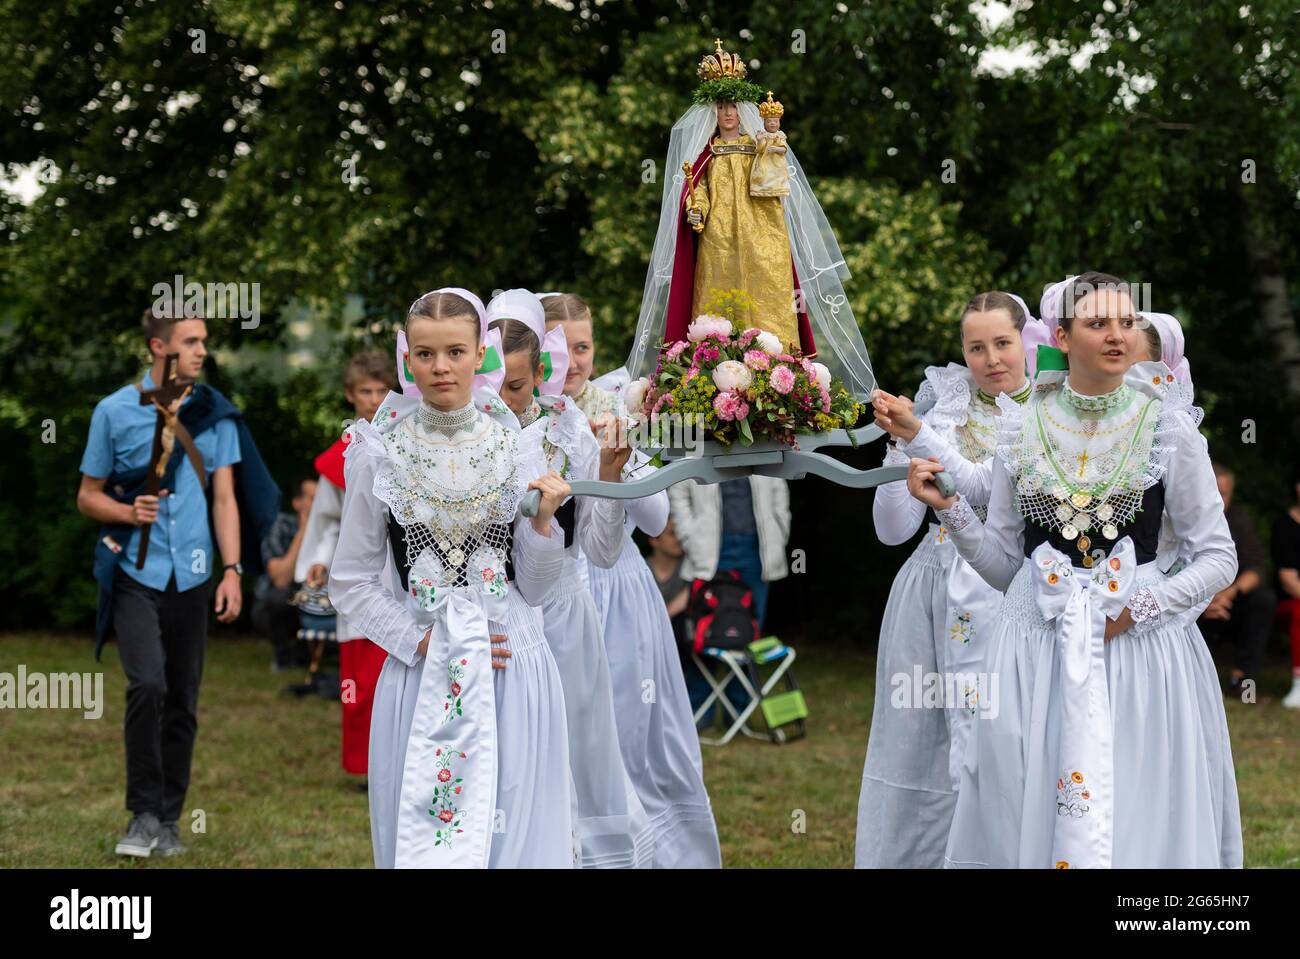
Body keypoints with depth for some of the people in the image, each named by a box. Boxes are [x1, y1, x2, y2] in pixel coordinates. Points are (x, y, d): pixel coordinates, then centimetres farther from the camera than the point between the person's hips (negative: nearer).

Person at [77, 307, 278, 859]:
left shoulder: (214, 414, 7)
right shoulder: (115, 411, 1)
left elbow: (225, 497, 7)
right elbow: (87, 497, 6)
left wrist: (232, 571, -2)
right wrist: (128, 512, -14)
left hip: (191, 575, 3)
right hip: (134, 572, -3)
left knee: (182, 702, 5)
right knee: (147, 685, -20)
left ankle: (169, 822, 16)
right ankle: (143, 814, -10)